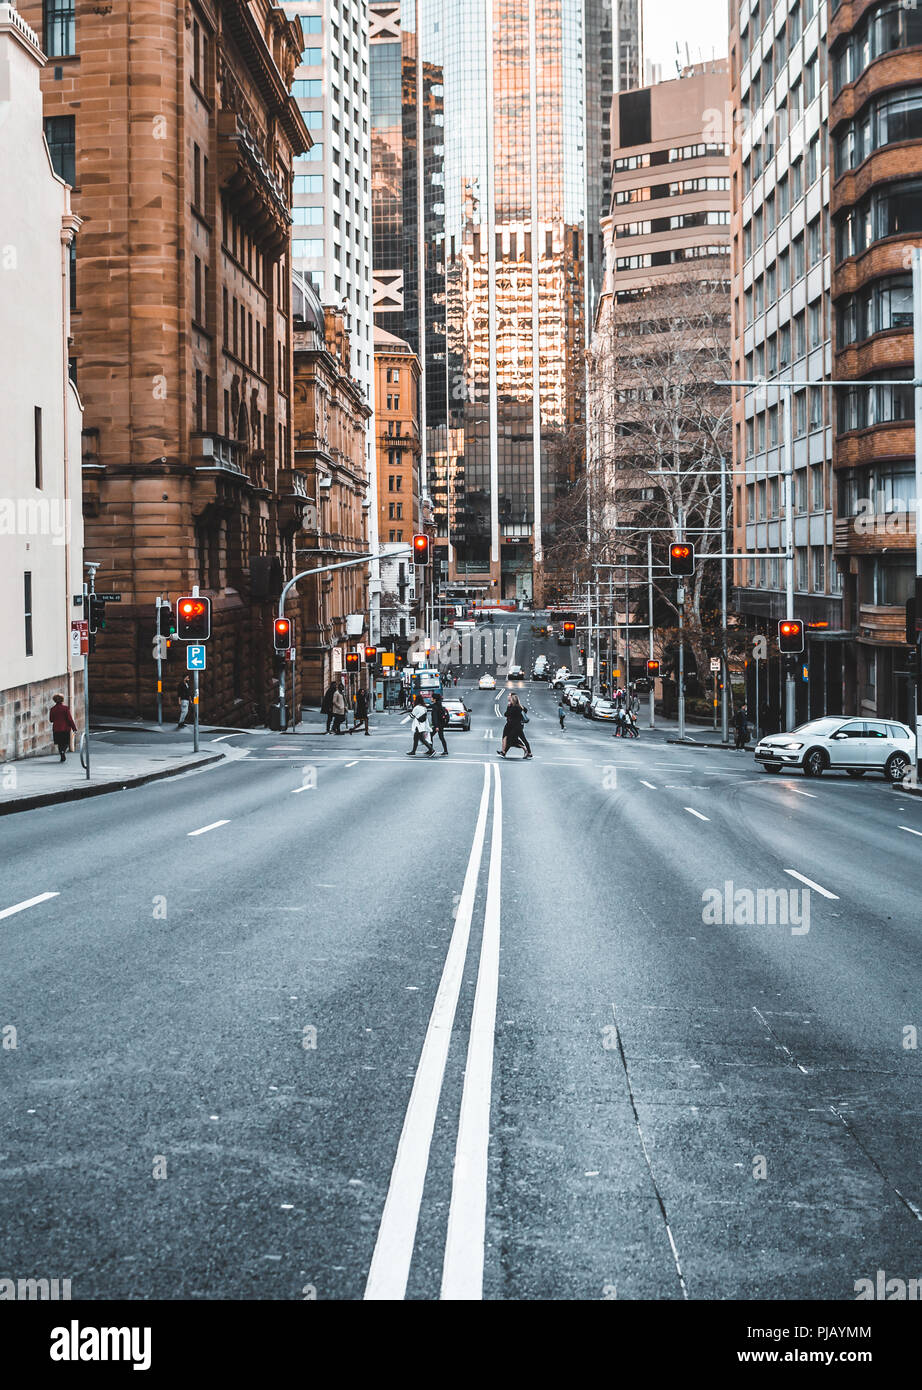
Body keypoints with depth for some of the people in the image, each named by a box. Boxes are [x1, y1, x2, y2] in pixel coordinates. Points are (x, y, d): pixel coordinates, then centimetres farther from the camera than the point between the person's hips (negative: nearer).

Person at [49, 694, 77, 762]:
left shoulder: (53, 709, -1)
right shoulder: (65, 708, -8)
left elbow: (51, 719, 7)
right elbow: (70, 718, -9)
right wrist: (74, 728, -5)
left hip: (56, 729, 2)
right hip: (65, 728, -2)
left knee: (60, 744, 12)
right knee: (66, 743, 8)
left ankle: (62, 757, 6)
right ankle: (63, 751, -20)